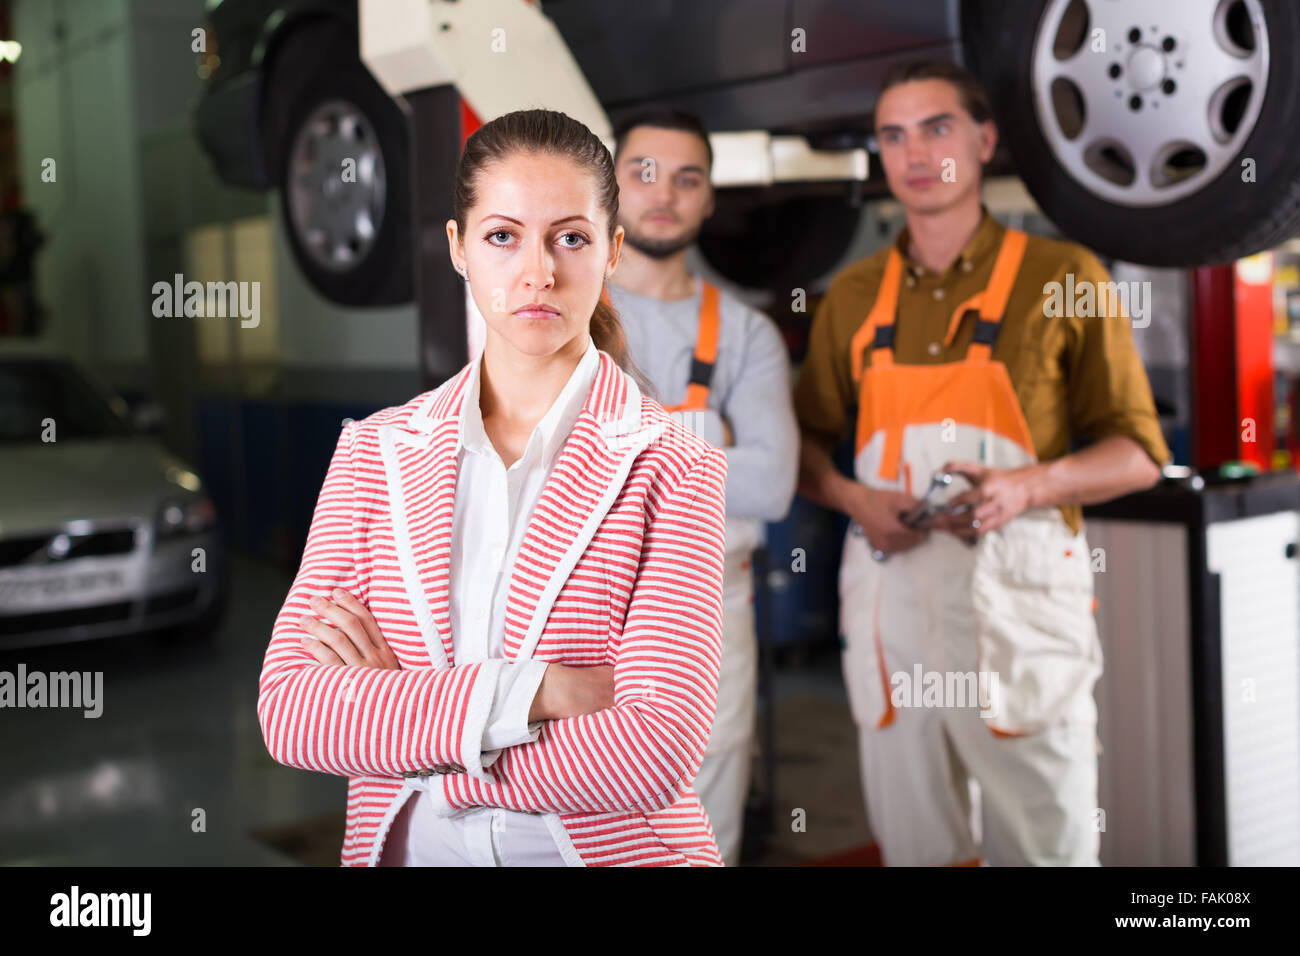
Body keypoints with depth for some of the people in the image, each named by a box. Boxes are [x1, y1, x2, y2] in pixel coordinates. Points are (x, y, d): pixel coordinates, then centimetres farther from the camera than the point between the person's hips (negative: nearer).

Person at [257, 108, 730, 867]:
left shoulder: (674, 467, -5)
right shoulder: (377, 449, 5)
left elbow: (654, 755, -13)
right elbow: (288, 710, -4)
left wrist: (393, 710, -7)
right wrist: (529, 693, -14)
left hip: (611, 848, -2)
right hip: (404, 847, 2)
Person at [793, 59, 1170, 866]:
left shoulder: (1063, 277, 1)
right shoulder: (854, 296, 11)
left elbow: (1138, 454, 1)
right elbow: (806, 442, 16)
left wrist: (1029, 485, -16)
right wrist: (855, 499, -5)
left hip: (1018, 596, -3)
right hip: (889, 594, 3)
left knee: (1045, 842, 0)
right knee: (912, 842, 12)